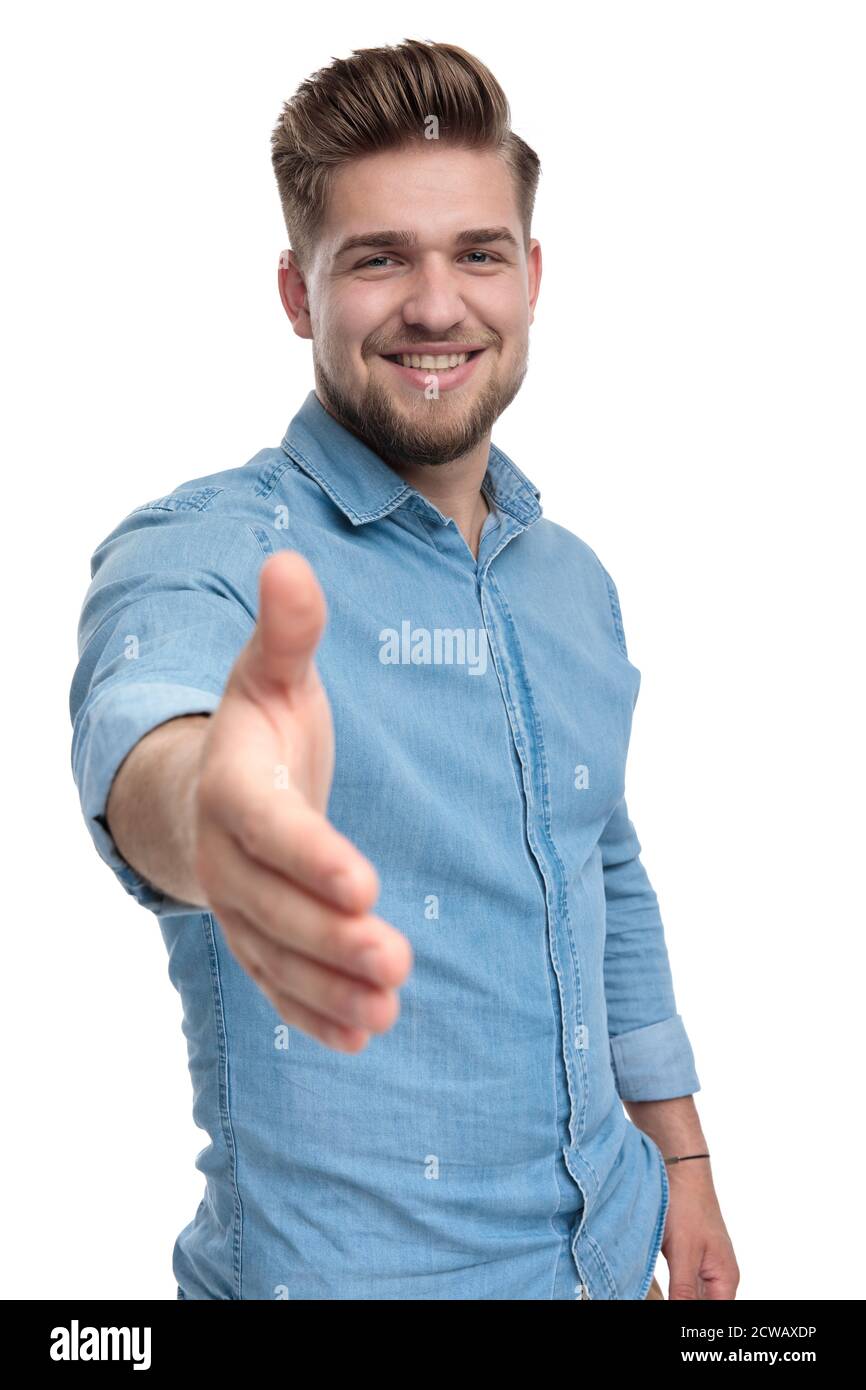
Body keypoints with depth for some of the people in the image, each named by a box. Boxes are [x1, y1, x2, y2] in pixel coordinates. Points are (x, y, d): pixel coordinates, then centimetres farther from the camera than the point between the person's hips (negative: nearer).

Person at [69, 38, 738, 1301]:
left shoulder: (574, 580, 3)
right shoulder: (202, 548, -17)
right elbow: (136, 735, -39)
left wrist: (683, 1164, 13)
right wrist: (206, 796, -61)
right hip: (347, 1262, -5)